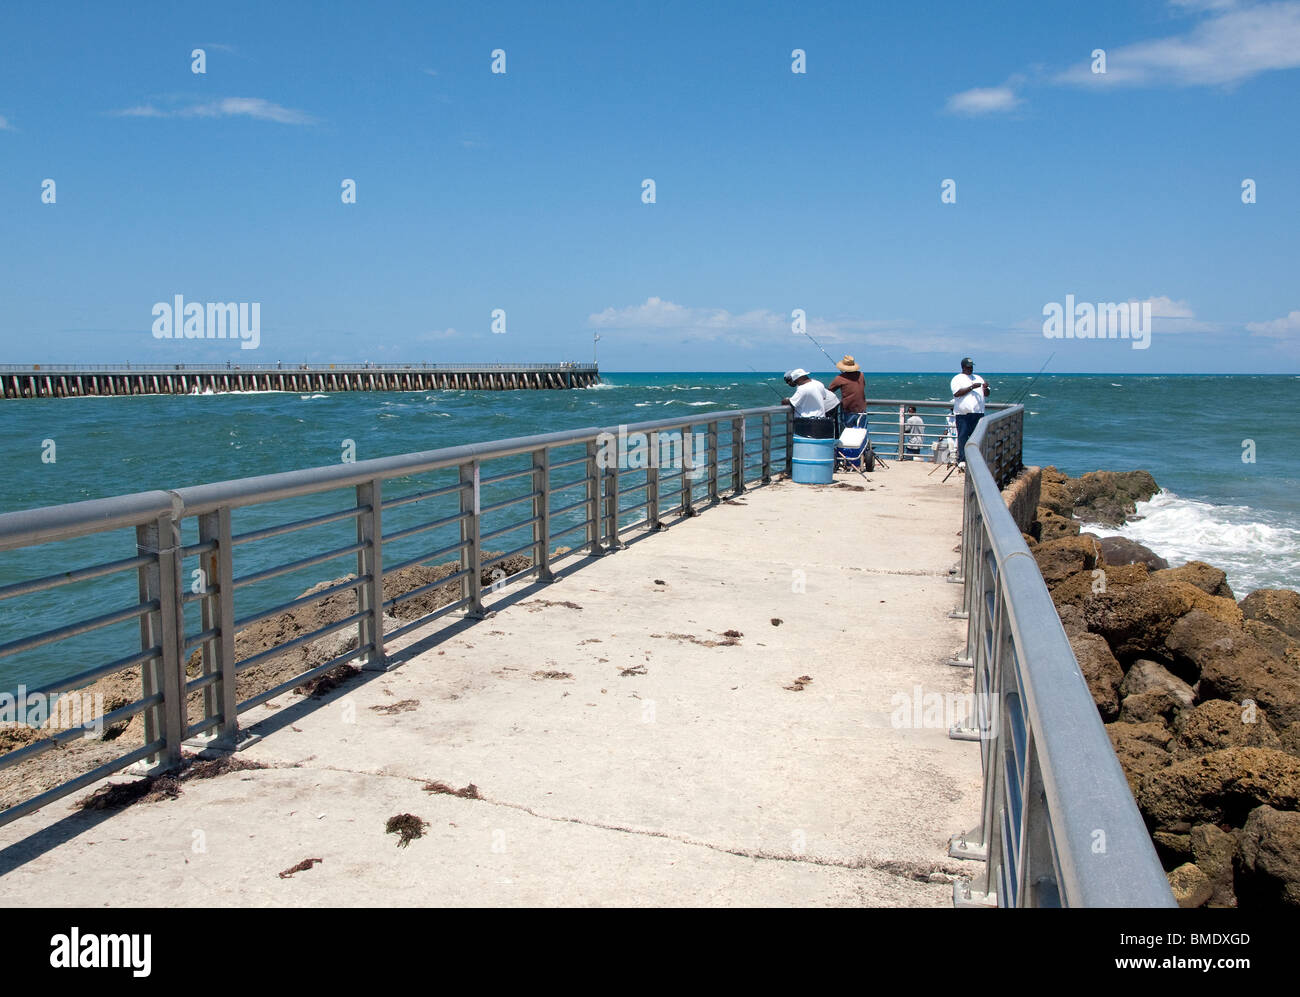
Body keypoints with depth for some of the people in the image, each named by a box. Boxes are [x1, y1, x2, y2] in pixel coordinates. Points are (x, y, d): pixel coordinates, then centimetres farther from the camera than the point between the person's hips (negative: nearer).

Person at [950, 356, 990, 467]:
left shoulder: (978, 378, 22)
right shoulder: (957, 379, 5)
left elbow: (986, 394, 22)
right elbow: (957, 393, -11)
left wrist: (985, 388, -1)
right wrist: (971, 387, -15)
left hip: (978, 412, 5)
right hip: (963, 413, -5)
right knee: (962, 437, -7)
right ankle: (962, 460, -7)